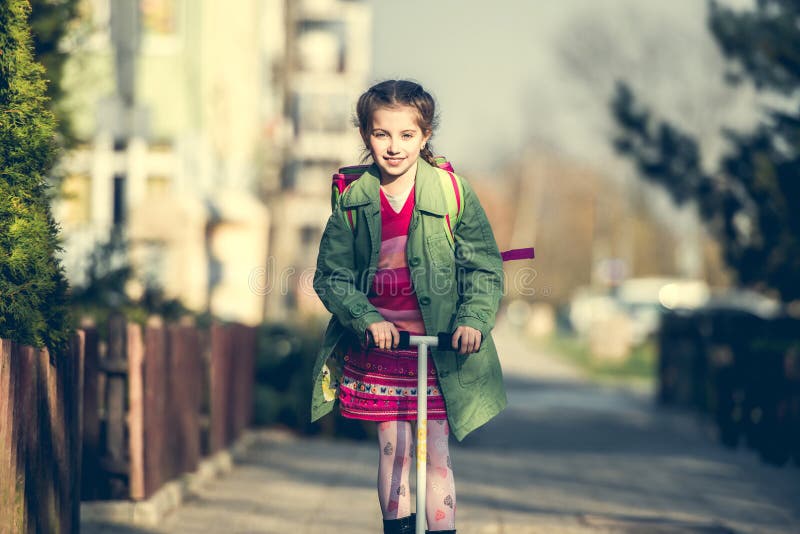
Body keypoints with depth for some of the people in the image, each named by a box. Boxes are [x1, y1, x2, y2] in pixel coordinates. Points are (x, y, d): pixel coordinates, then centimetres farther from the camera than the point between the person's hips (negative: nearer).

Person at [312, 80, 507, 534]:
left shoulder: (453, 193, -5)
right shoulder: (353, 201, -2)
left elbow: (484, 267, -2)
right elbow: (331, 276, 1)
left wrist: (473, 319, -17)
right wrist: (366, 318, -15)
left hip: (440, 349, -1)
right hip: (377, 347, 2)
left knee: (438, 455, 0)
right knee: (392, 450, 7)